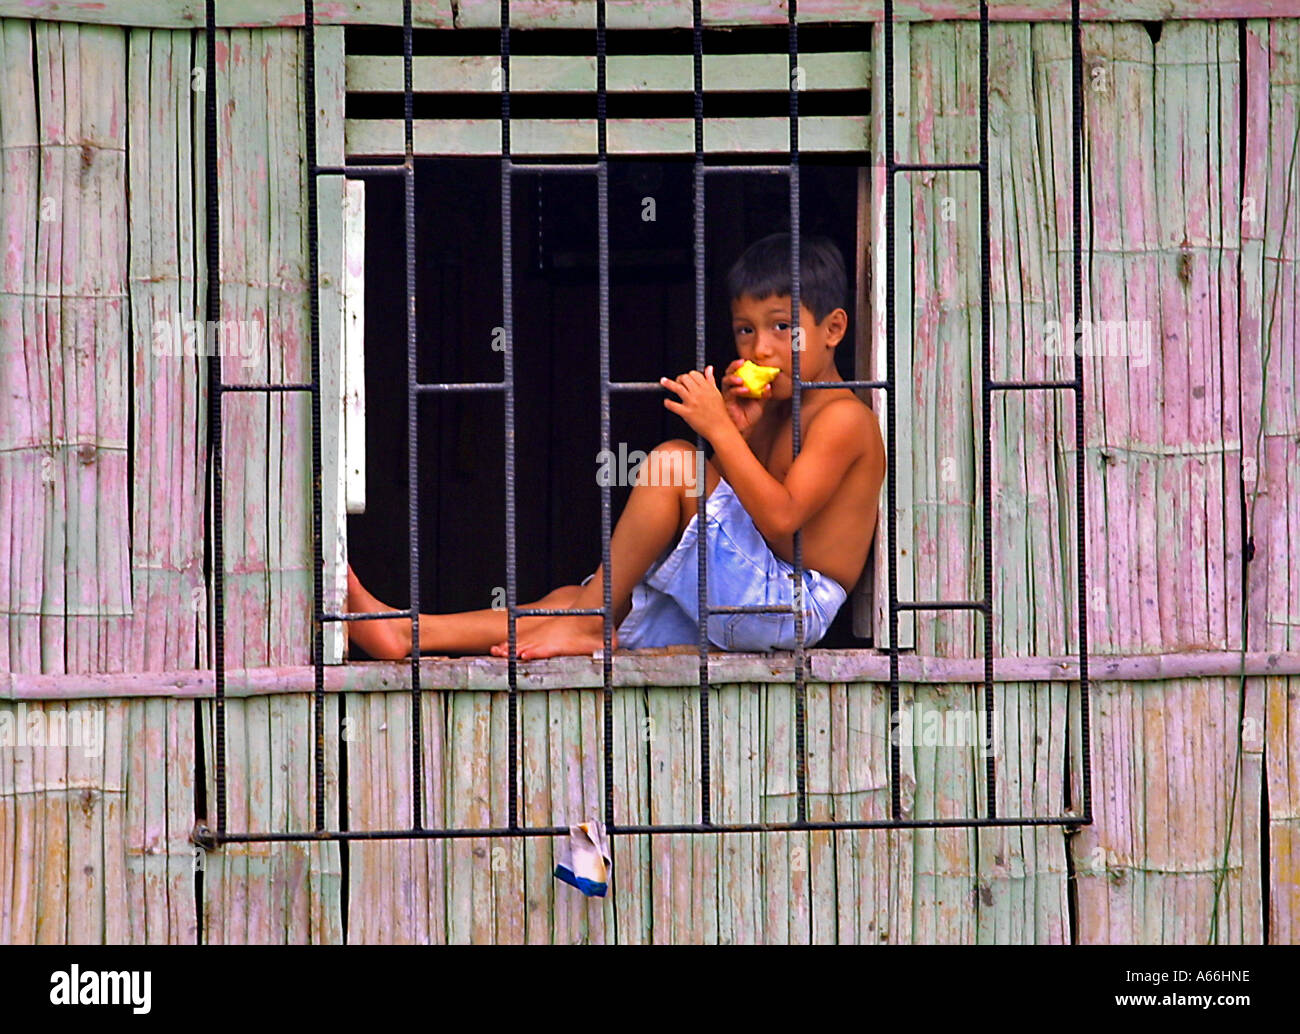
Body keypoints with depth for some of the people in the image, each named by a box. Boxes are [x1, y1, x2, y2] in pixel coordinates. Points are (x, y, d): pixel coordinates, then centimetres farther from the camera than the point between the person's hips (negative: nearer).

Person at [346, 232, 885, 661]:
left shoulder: (843, 417, -9)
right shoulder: (780, 411, 20)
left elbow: (780, 517, -23)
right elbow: (740, 502, 14)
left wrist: (720, 431, -22)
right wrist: (740, 433, 0)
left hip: (794, 605, -10)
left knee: (674, 463, -20)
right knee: (568, 601, 3)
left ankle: (588, 624, -12)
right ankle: (409, 632, -5)